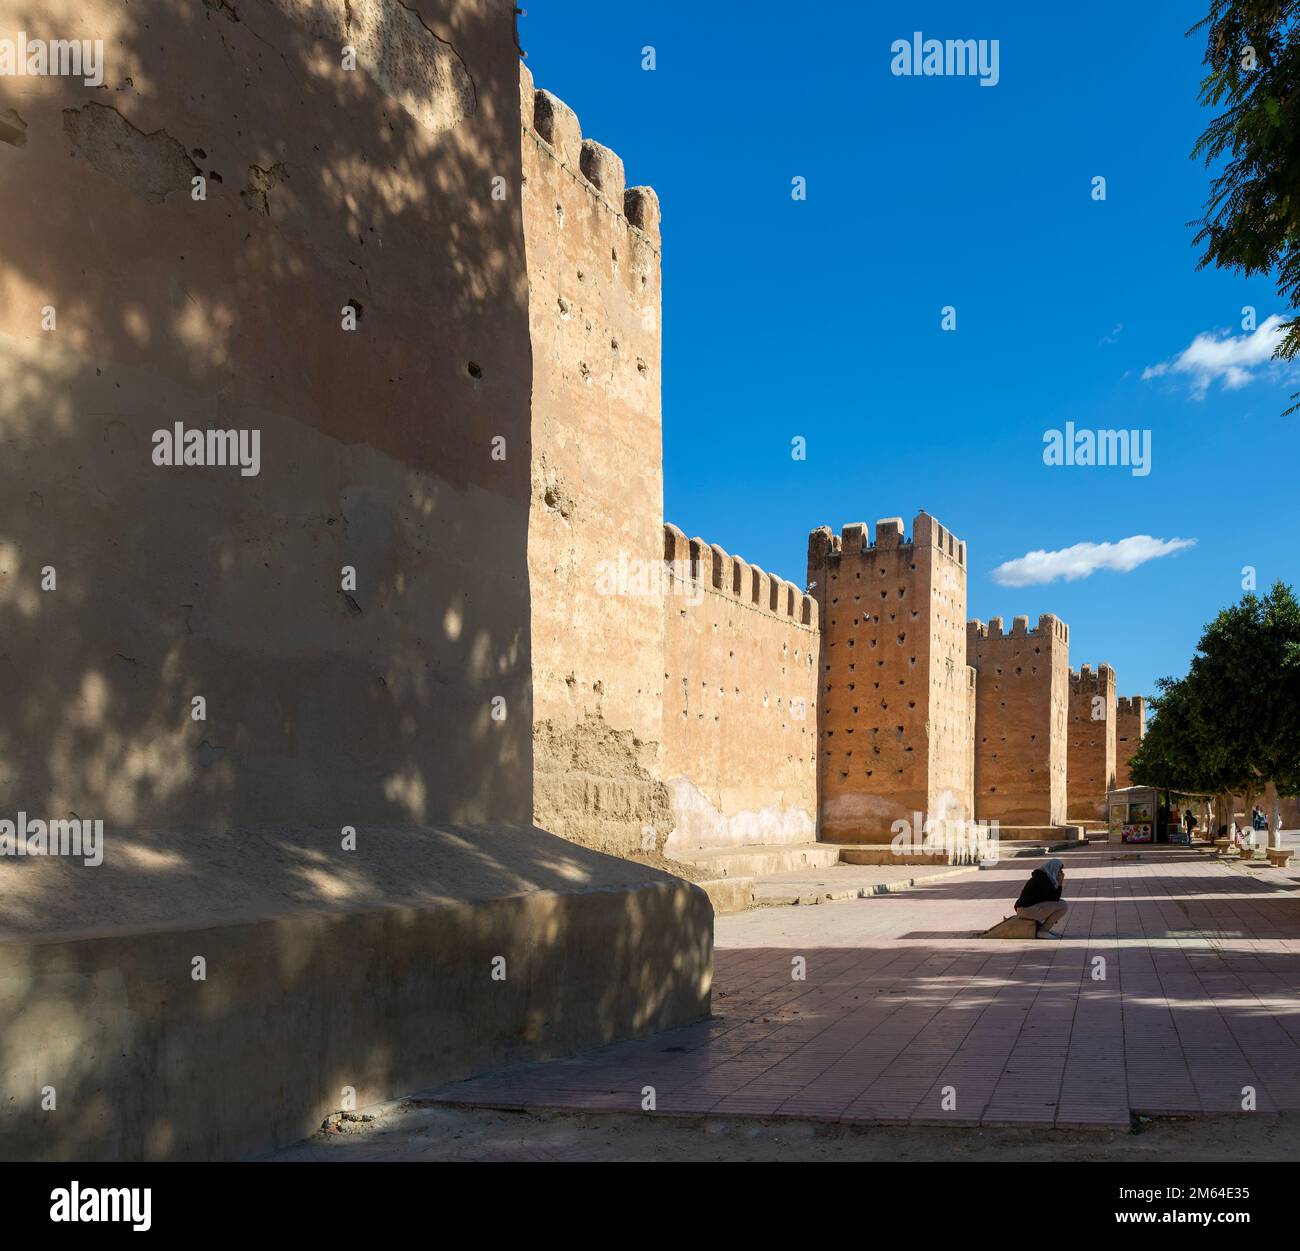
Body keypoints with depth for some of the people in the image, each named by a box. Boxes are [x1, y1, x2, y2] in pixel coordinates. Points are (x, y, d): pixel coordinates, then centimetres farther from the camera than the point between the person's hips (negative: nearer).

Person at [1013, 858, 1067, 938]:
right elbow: (1055, 898, -13)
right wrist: (1060, 884, -5)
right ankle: (1043, 931, -6)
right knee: (1064, 906, -12)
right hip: (1029, 909, -10)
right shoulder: (1043, 879, -13)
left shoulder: (1040, 877, 17)